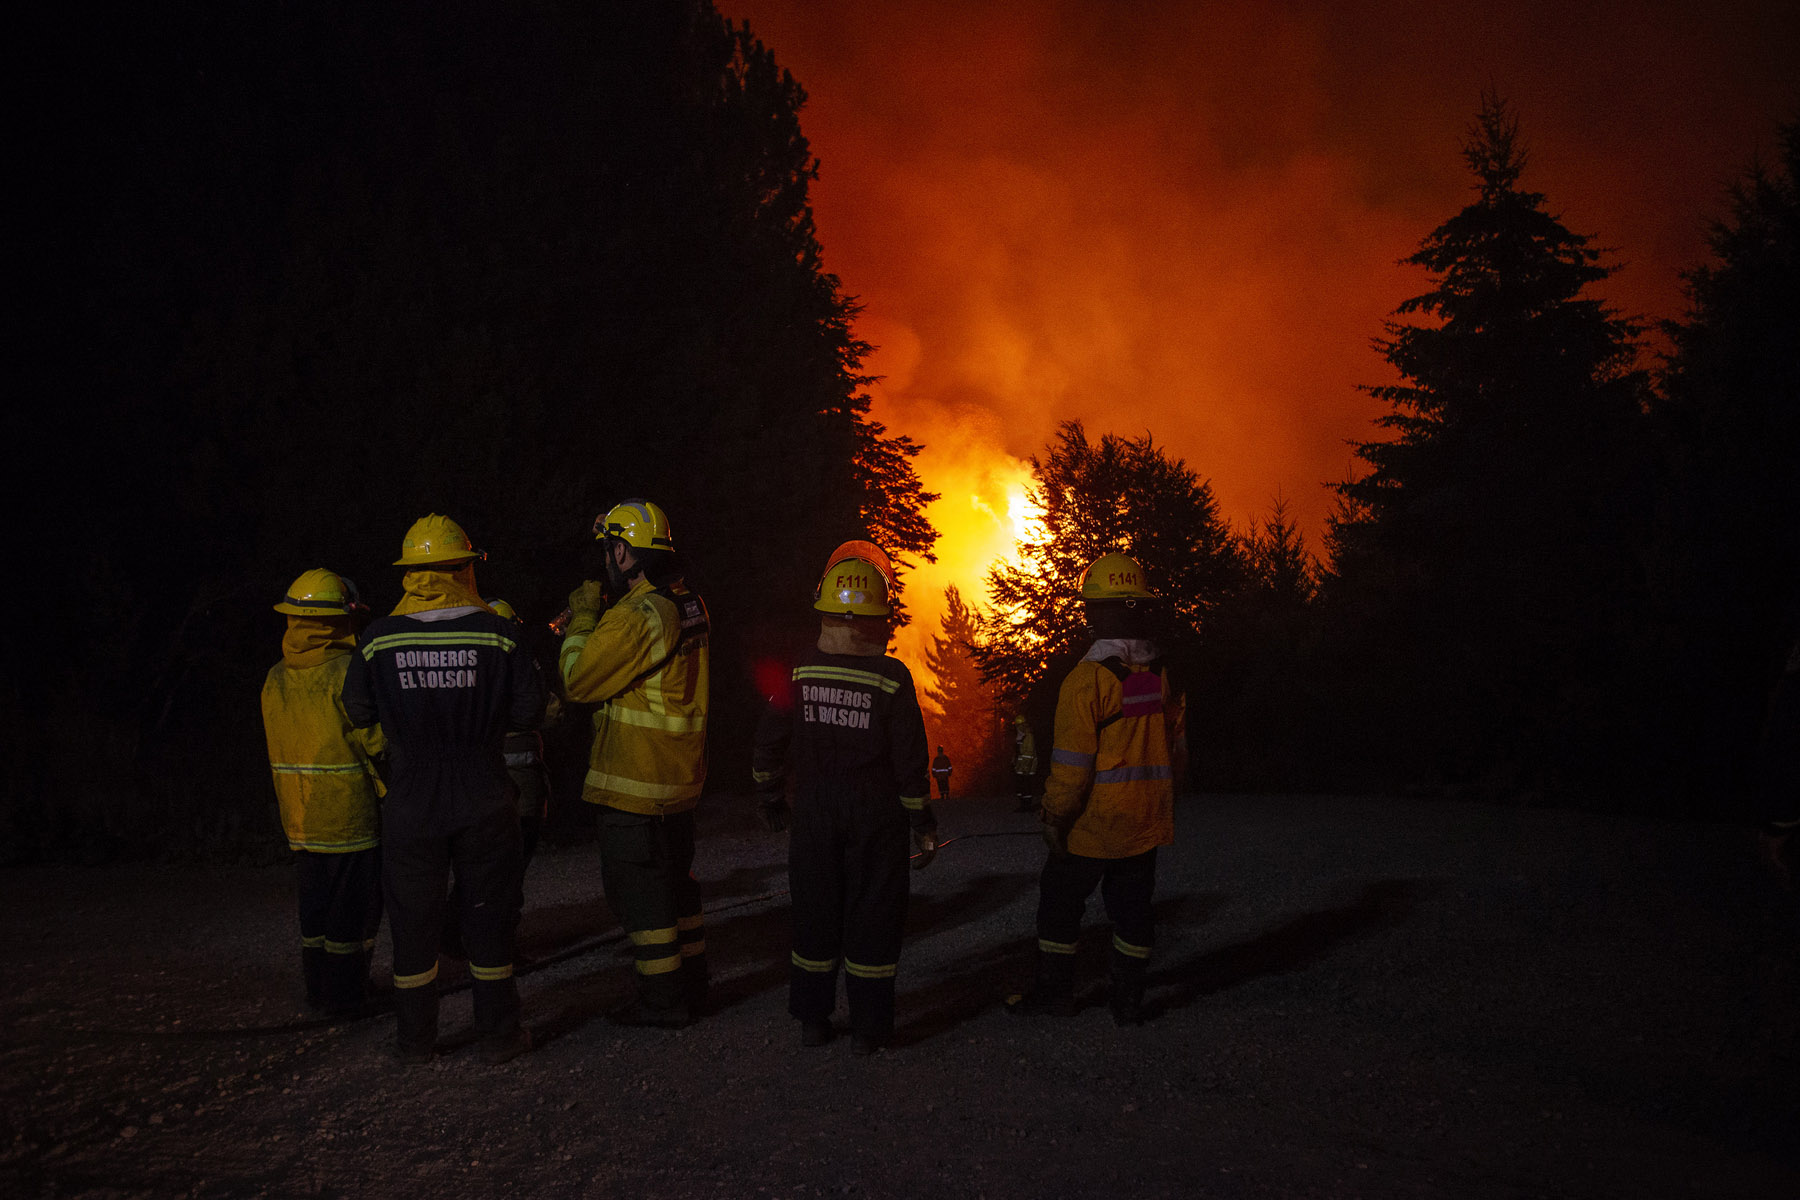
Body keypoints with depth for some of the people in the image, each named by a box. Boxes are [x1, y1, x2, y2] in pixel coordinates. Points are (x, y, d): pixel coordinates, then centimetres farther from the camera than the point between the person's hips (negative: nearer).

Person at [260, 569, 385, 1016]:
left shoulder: (275, 680, 6)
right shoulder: (347, 672, -16)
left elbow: (277, 747, 14)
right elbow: (377, 738, -16)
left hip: (300, 813, 7)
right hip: (351, 811, -7)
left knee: (315, 902, 16)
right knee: (353, 905, 2)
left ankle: (317, 987, 25)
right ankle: (346, 995, 7)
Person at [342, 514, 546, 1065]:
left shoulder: (380, 638, -7)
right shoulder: (497, 633, -9)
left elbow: (358, 710, 5)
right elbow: (529, 711, -6)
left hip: (412, 807, 1)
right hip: (484, 805, -1)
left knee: (413, 921, 12)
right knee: (489, 916, 11)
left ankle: (414, 1039, 22)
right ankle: (498, 1034, 18)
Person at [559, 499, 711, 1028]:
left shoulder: (636, 616, -21)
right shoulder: (688, 606, 7)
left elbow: (579, 682, -14)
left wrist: (582, 620, -3)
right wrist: (594, 621, 12)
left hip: (635, 782, -9)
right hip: (680, 774, 9)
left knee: (636, 885, 1)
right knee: (674, 876, 19)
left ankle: (662, 998, 7)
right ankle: (690, 981, 29)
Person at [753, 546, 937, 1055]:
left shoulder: (800, 672, -5)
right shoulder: (891, 678, -12)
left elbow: (769, 744, 2)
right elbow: (910, 760, -10)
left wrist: (772, 799, 18)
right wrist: (923, 825, 0)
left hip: (815, 809, 2)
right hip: (876, 813, -2)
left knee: (815, 913, 14)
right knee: (873, 916, 7)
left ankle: (813, 1018, 22)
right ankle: (868, 1027, 12)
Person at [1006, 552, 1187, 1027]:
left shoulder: (1088, 678, -18)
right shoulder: (1161, 675, 2)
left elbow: (1072, 762, -19)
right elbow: (1177, 751, 10)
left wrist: (1055, 817, -9)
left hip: (1090, 826, -5)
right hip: (1144, 825, 6)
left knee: (1060, 903, 11)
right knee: (1132, 908, 14)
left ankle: (1054, 991, 20)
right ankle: (1129, 1001, 19)